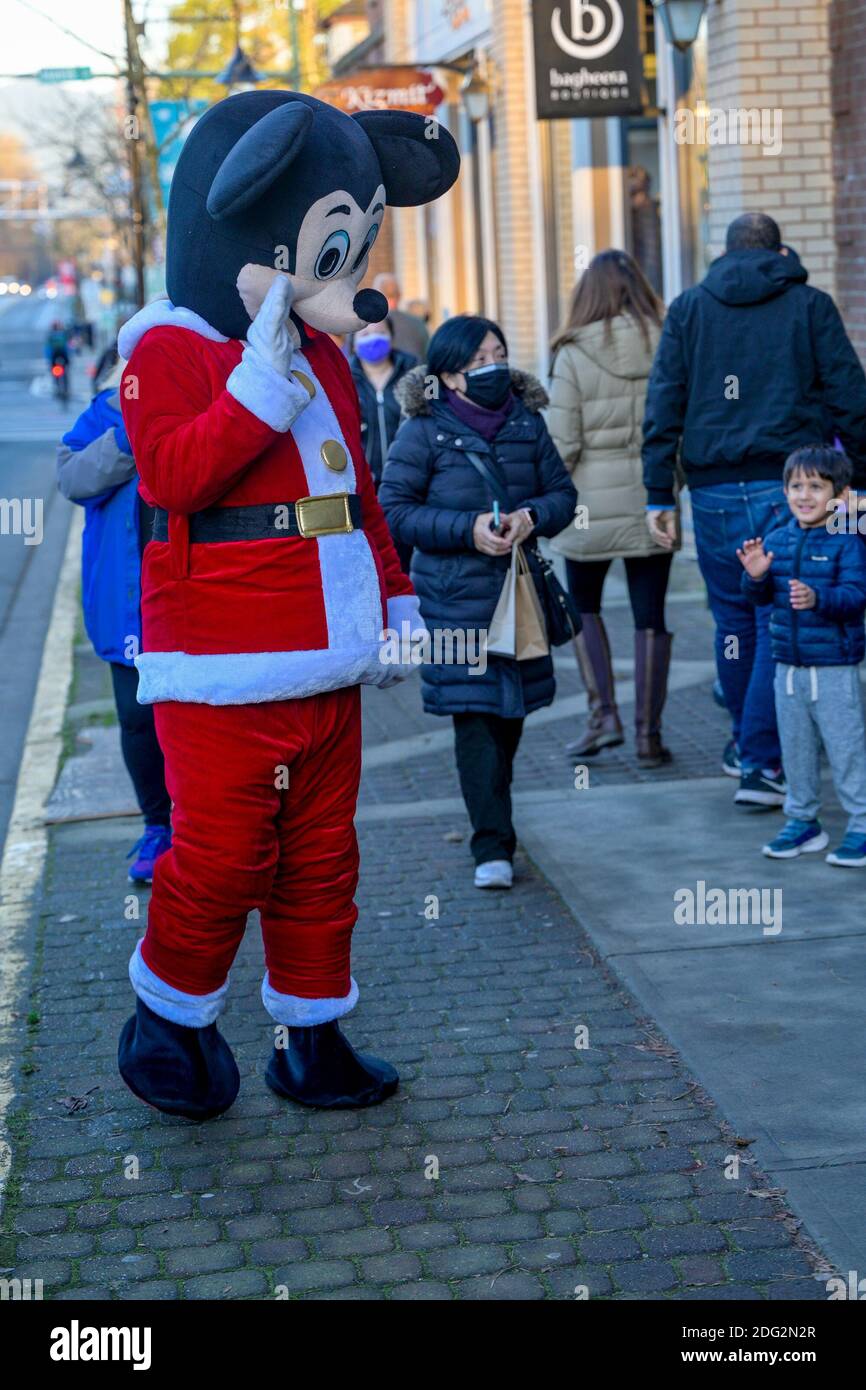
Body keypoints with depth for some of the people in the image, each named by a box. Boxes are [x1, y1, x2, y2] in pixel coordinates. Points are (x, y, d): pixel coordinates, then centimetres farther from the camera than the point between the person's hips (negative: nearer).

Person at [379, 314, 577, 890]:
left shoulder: (527, 423, 7)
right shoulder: (424, 431, -4)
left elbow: (563, 493, 11)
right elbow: (394, 509, -7)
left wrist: (533, 516, -12)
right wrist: (469, 529, -18)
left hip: (520, 590, 4)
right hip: (455, 598, -4)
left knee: (512, 713, 11)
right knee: (475, 717, -9)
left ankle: (492, 820, 32)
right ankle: (493, 847, -8)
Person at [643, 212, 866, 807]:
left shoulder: (688, 308, 11)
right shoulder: (810, 305, 6)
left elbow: (663, 405, 5)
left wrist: (660, 496, 6)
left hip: (714, 490, 3)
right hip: (786, 485, -2)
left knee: (734, 619, 15)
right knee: (780, 624, -1)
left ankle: (746, 742, 30)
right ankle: (760, 762, -5)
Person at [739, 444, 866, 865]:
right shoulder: (777, 540, 6)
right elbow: (761, 597, 9)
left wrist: (818, 599, -36)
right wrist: (756, 576, -12)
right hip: (788, 666, 6)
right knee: (795, 748, 14)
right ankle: (802, 821, 27)